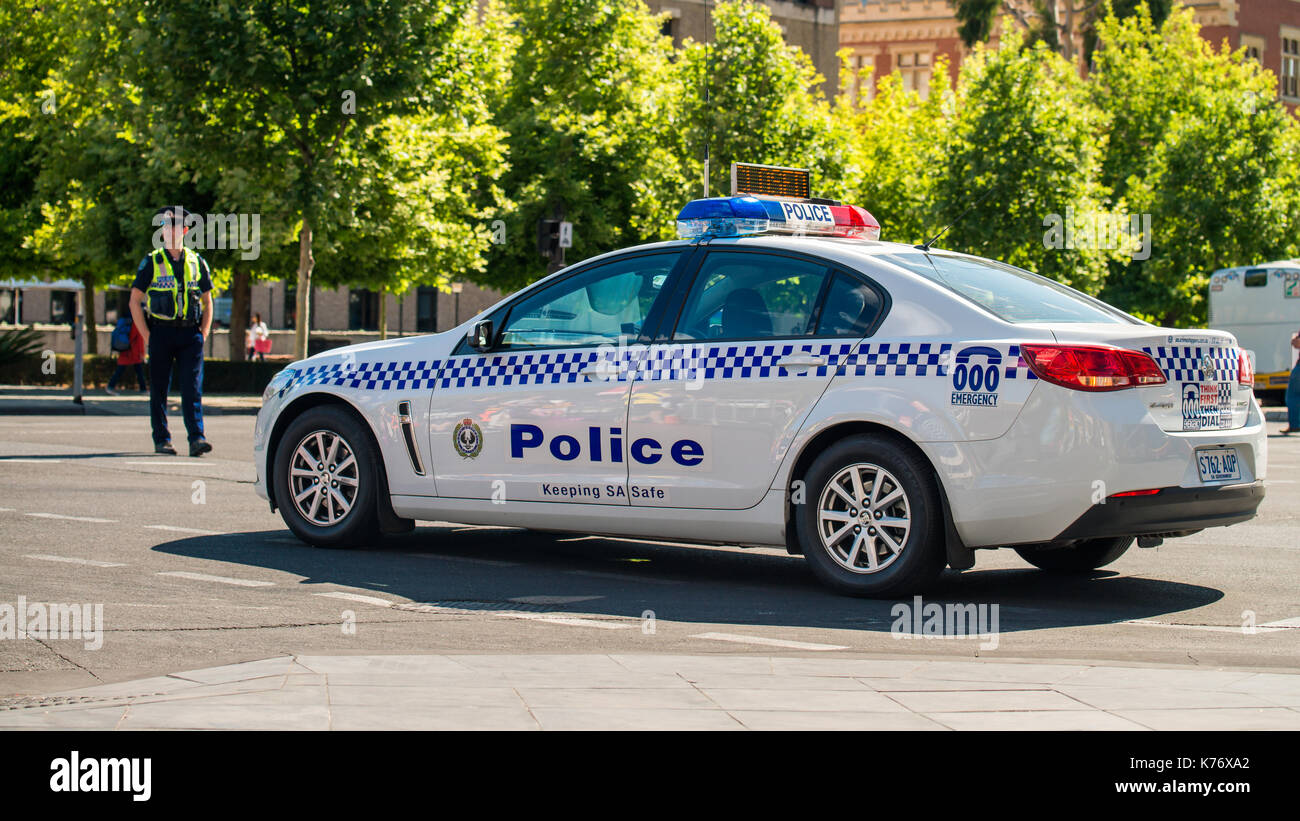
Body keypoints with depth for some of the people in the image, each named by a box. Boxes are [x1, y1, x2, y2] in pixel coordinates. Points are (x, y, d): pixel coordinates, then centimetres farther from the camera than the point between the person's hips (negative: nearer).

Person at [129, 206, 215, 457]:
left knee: (193, 388, -8)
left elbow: (207, 302, 17)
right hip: (161, 332, -1)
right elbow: (135, 301, 4)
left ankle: (196, 438, -14)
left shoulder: (197, 262, 11)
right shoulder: (151, 263, 3)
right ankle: (161, 440, 11)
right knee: (159, 389, 3)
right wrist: (147, 335, -4)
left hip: (190, 333, 1)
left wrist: (204, 333, 5)